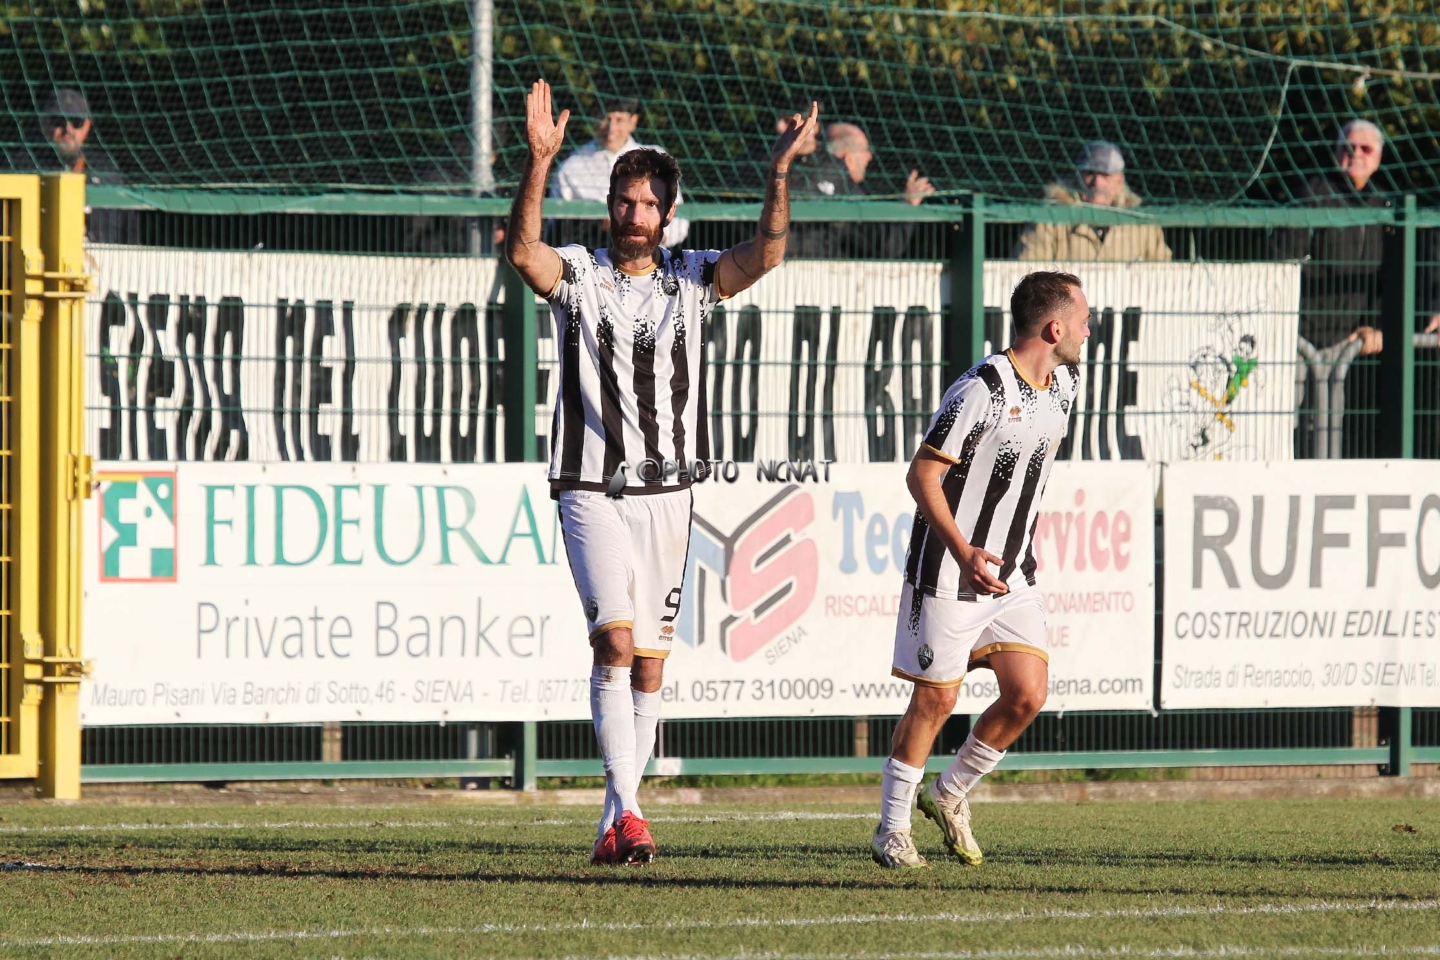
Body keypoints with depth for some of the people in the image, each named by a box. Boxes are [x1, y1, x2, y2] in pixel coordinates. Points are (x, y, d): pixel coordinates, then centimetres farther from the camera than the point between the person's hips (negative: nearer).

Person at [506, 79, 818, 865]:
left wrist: (779, 175, -23)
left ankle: (616, 824, 16)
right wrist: (539, 162, -34)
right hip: (592, 492, -3)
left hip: (667, 496, 3)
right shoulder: (577, 276, 0)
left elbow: (765, 255, -8)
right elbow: (522, 250, -20)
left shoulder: (690, 281, 7)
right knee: (615, 636, -20)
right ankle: (627, 811, -24)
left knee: (649, 665, 6)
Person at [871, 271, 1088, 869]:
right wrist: (964, 552, -30)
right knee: (935, 701, -3)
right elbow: (922, 476, -19)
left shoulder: (1063, 384, 6)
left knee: (1027, 695, -4)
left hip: (1011, 574, 7)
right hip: (949, 573, -7)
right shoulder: (982, 390, -19)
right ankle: (891, 829, 11)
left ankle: (950, 795, 18)